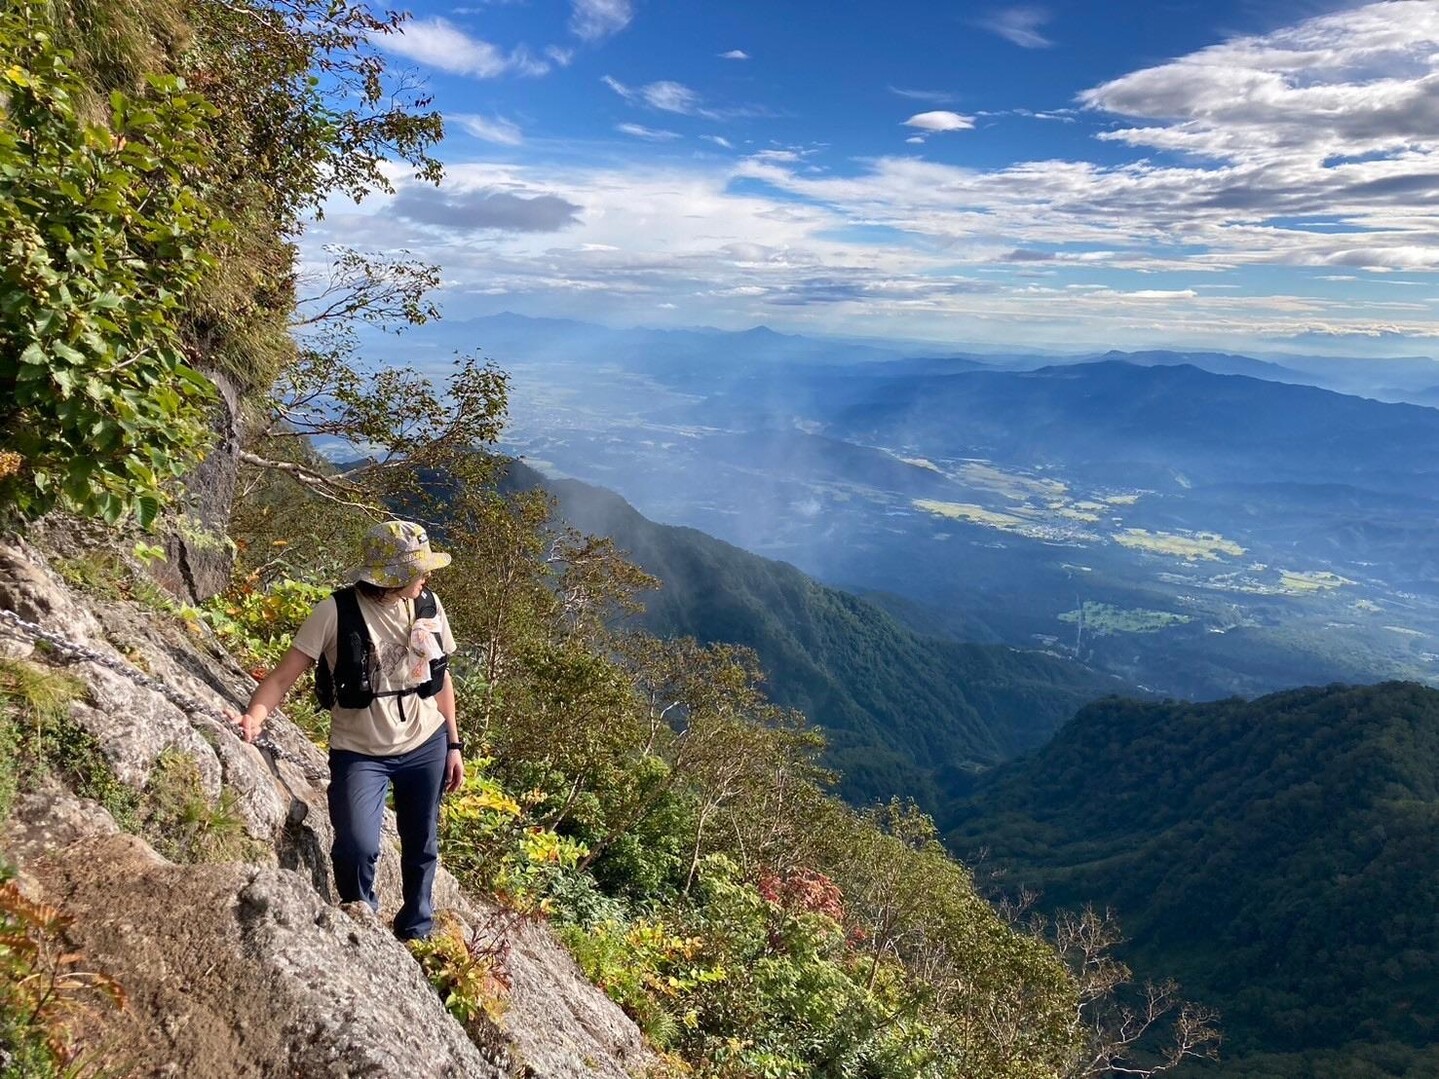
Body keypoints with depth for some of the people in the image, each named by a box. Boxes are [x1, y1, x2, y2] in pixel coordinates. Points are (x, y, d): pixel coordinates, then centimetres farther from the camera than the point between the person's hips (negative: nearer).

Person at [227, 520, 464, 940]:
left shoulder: (428, 606, -3)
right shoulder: (337, 612, -17)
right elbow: (284, 674, -16)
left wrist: (453, 745, 11)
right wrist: (254, 716, -36)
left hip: (426, 746, 4)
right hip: (360, 752, -4)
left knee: (422, 846, 16)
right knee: (358, 847, -22)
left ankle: (416, 930, 43)